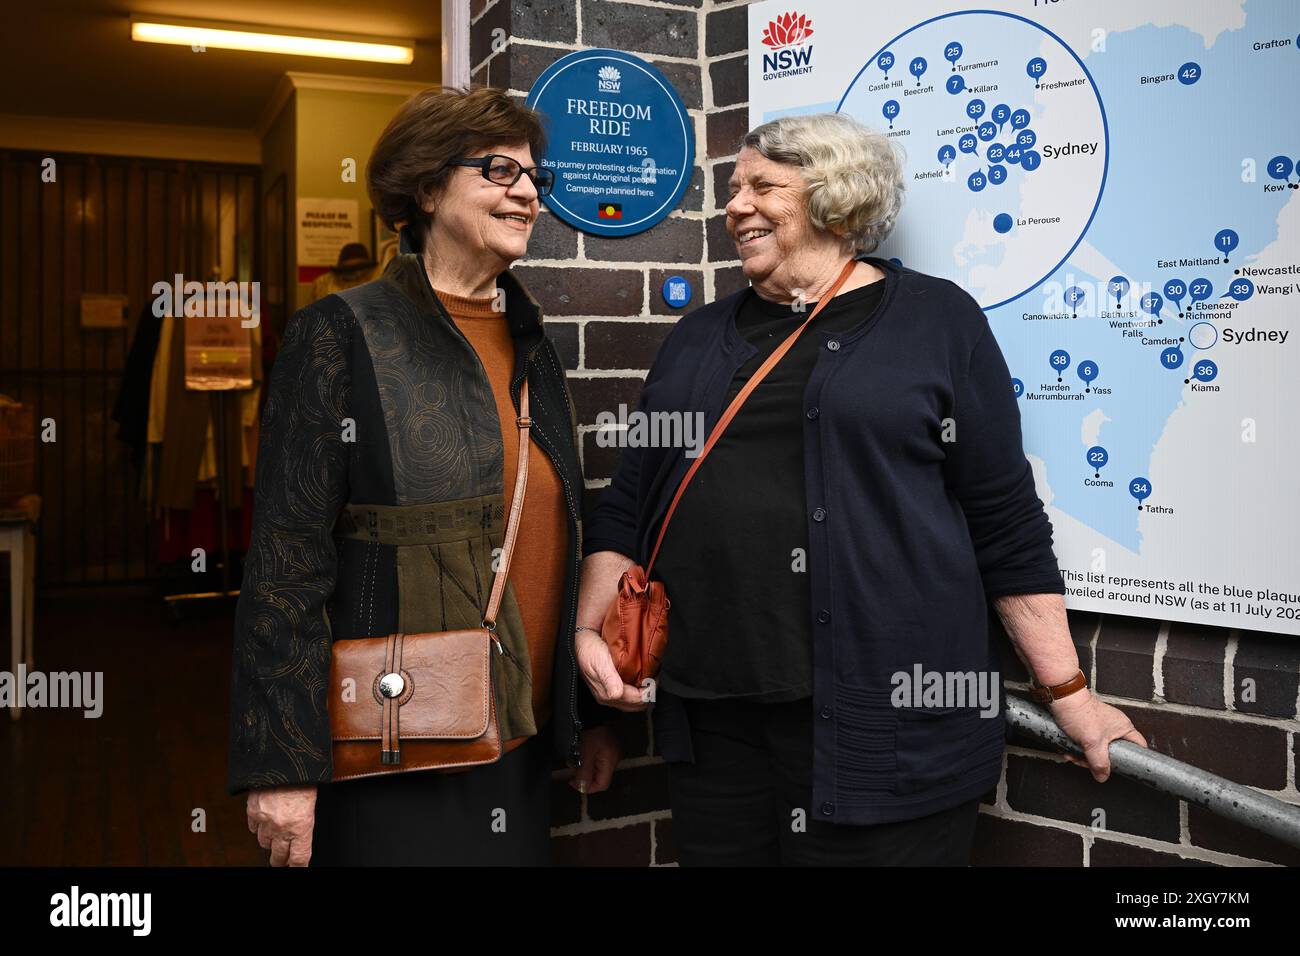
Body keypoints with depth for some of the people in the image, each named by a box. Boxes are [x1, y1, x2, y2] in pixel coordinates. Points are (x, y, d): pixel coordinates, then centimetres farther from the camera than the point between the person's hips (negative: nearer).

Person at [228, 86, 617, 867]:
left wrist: (591, 714, 16)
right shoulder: (345, 333, -7)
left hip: (523, 747, 6)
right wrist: (281, 764, -15)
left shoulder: (532, 346, 11)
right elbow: (288, 559, -12)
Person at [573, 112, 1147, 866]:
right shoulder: (700, 337, 13)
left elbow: (1007, 522, 0)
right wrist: (590, 629, 2)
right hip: (712, 712, 4)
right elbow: (629, 503, 14)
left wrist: (1068, 691, 0)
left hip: (884, 719, -4)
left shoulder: (937, 320, 1)